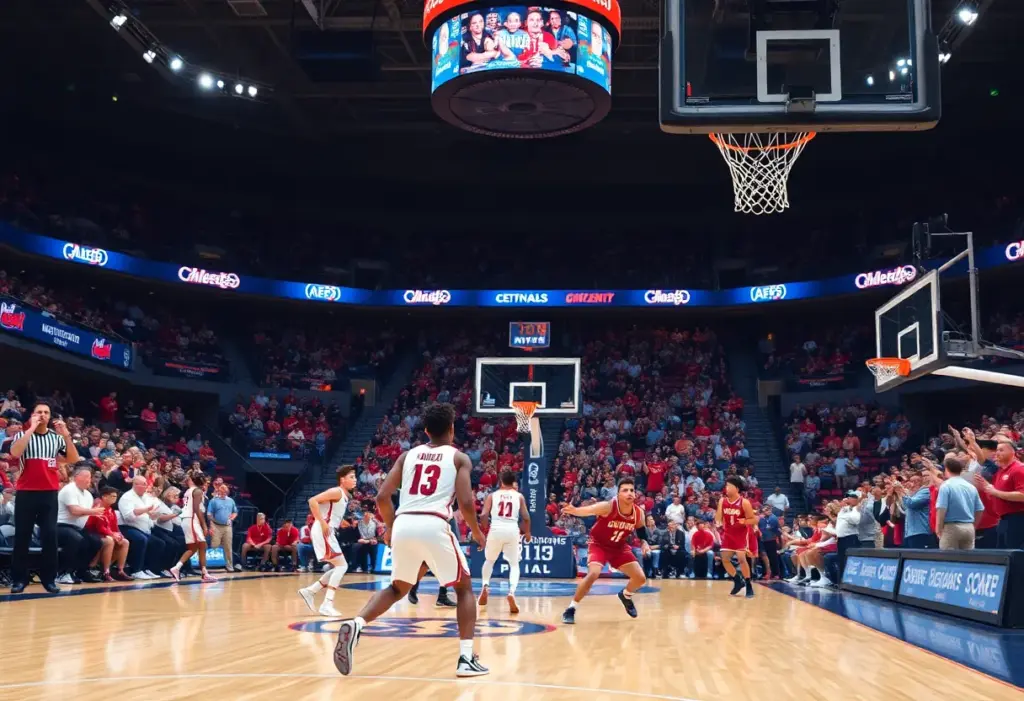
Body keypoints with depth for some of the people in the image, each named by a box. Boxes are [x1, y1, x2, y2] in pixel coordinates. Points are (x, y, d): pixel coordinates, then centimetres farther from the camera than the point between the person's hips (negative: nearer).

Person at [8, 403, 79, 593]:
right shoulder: (22, 435, 2)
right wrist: (31, 428, -17)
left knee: (50, 536, -1)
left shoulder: (57, 438, 10)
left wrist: (66, 435, -7)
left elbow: (74, 459, 3)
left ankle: (49, 578, 6)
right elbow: (14, 453, -19)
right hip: (26, 492, -2)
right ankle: (19, 579, 10)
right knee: (22, 536, 2)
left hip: (50, 492, 2)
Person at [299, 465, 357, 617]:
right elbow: (313, 501, -22)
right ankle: (327, 604, -14)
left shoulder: (345, 496, 16)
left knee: (340, 567, 15)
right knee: (341, 565, -12)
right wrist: (322, 523, -23)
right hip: (323, 531, -10)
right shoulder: (337, 492, -12)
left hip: (329, 532, 10)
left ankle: (310, 591, 19)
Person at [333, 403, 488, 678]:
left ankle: (355, 625, -1)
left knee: (397, 588, 24)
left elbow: (382, 497, 12)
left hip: (403, 525, 4)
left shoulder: (408, 455, 20)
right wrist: (477, 532, 16)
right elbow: (465, 504, -2)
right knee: (464, 588, 16)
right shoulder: (460, 458, 11)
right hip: (434, 526, -3)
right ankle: (466, 658, 5)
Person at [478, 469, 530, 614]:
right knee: (514, 564, 11)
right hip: (512, 531, -1)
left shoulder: (492, 495, 8)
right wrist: (527, 533, 20)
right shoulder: (519, 496, 9)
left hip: (496, 530, 1)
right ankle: (511, 593, -14)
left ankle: (485, 586, 3)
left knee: (489, 561, 25)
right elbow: (526, 518, 4)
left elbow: (483, 516, -1)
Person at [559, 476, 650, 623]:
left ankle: (626, 596, 36)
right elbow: (588, 510, -46)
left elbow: (641, 529, 9)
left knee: (641, 578, 1)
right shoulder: (608, 506, -29)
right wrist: (574, 510, -67)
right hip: (598, 544, -5)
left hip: (620, 546, 5)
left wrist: (644, 542, -10)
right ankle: (571, 609, -14)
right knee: (593, 574, -29)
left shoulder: (639, 512, -13)